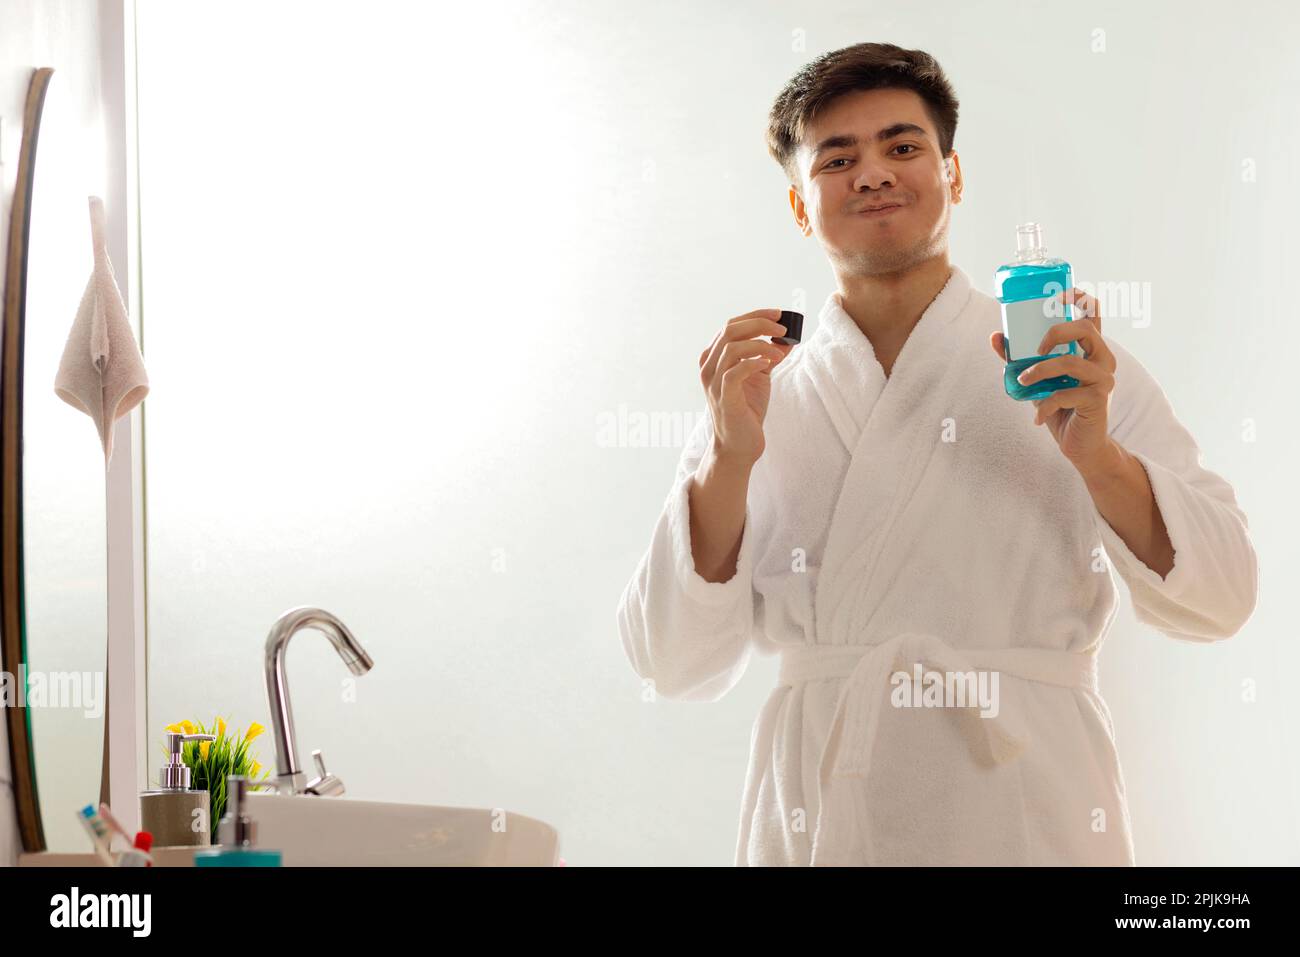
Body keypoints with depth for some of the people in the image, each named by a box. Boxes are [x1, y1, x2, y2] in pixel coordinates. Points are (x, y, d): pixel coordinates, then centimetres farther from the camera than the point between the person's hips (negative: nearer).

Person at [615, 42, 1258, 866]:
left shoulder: (1075, 369, 0)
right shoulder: (759, 397, 3)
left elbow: (1219, 603, -4)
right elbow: (678, 667, -3)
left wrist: (1097, 456, -20)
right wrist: (728, 459, -15)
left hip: (1028, 824, -1)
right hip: (816, 825, 1)